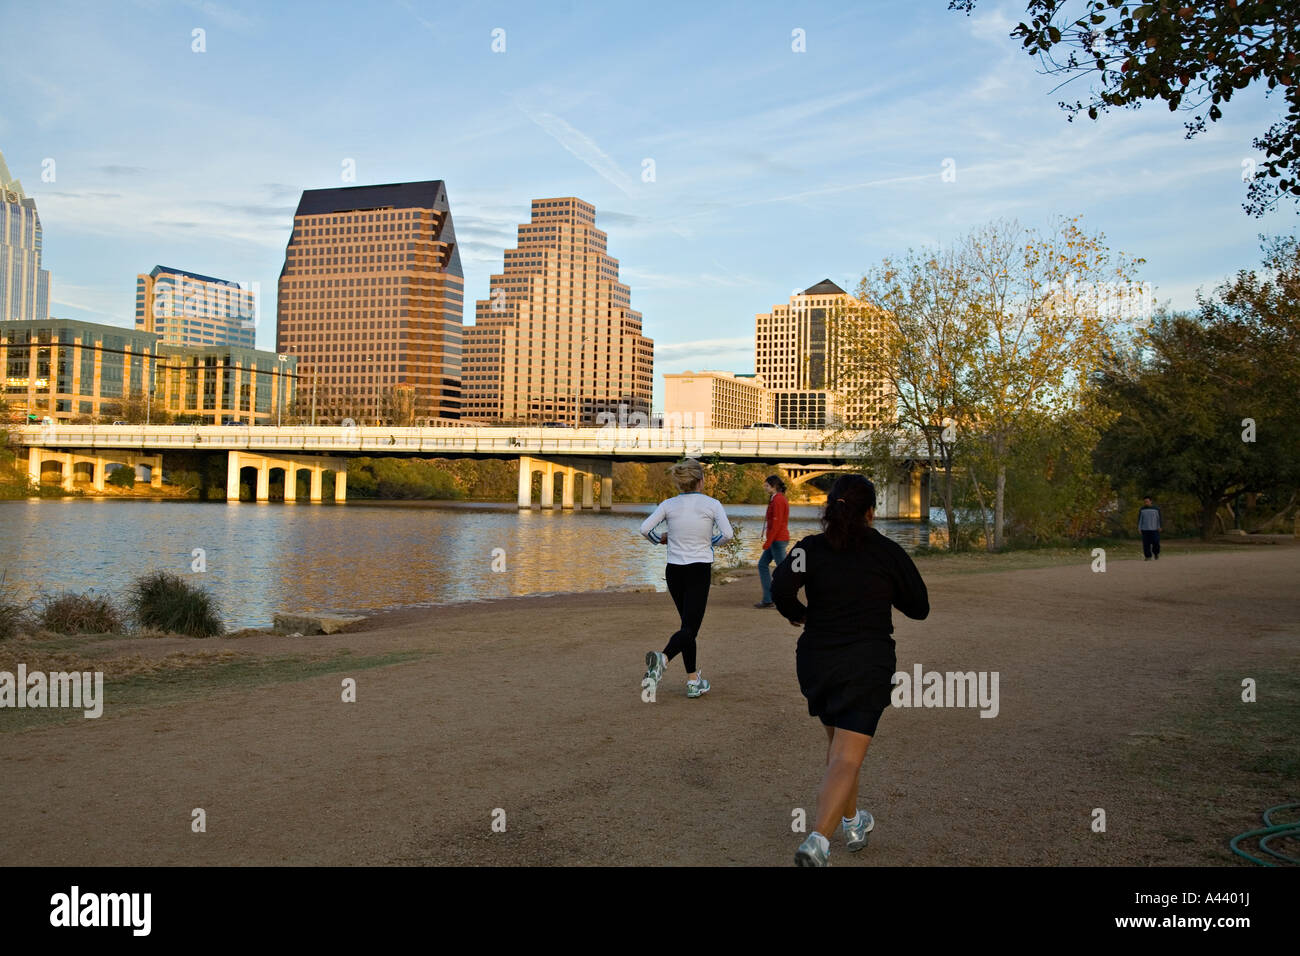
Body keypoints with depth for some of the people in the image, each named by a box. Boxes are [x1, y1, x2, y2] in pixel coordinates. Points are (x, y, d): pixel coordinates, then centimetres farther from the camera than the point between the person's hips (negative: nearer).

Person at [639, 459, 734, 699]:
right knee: (690, 627, -6)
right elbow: (727, 534, -17)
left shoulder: (668, 505, 0)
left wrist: (661, 539, 10)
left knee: (688, 624, 17)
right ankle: (662, 658, -36)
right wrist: (711, 541, 4)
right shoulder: (712, 504, -6)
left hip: (674, 571, 4)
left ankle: (693, 681, 16)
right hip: (699, 571, -4)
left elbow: (645, 528, -9)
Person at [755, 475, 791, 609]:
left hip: (778, 539, -11)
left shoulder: (778, 500, -15)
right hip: (777, 539, 11)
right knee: (762, 564, 12)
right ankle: (767, 599, 12)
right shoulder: (780, 498, 16)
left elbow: (776, 524, -20)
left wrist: (767, 542, -19)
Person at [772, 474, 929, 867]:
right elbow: (919, 607, 6)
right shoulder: (888, 552, -3)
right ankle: (818, 841, -26)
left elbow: (781, 587, -19)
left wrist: (795, 612, 1)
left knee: (838, 743, 25)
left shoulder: (811, 548, -2)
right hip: (867, 665, -3)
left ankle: (852, 823, 41)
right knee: (847, 758, -8)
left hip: (816, 662, 3)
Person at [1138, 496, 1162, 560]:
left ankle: (1155, 553, 22)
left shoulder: (1156, 509, 1)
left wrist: (1160, 527, -9)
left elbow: (1159, 518, 1)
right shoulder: (1141, 509, 4)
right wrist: (1139, 528, -2)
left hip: (1154, 529, -1)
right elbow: (1140, 519, 4)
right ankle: (1148, 556, 4)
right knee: (1146, 544, -4)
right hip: (1145, 529, 1)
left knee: (1156, 543, -5)